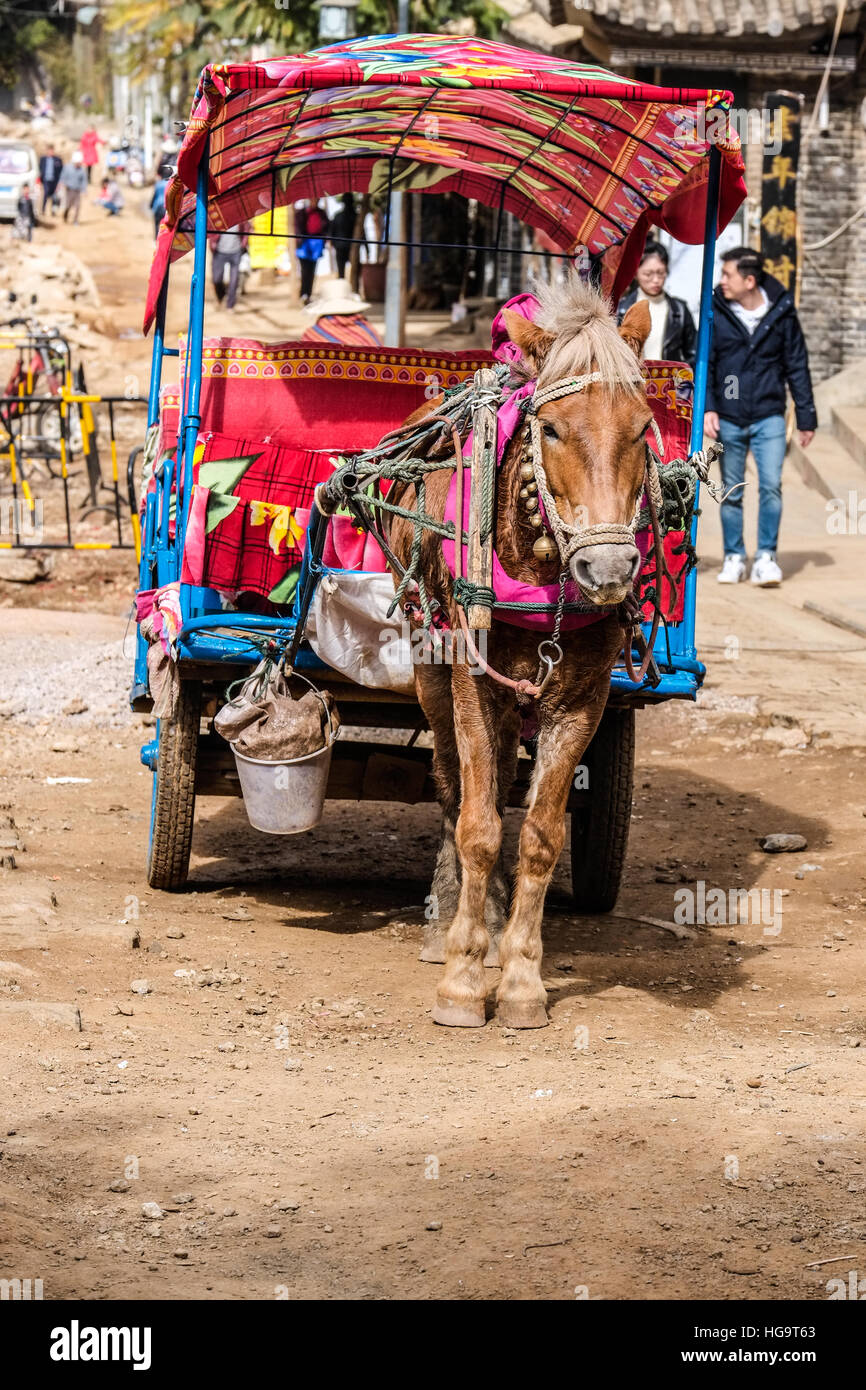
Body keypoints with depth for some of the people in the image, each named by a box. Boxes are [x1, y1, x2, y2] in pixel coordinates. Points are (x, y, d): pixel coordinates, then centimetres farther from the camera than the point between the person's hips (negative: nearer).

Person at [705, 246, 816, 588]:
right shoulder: (717, 312, -2)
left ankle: (766, 557, -2)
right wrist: (707, 407, -8)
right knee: (732, 492, 7)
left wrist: (806, 416, 6)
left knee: (771, 486, -11)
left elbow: (797, 366, 5)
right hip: (728, 418, 1)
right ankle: (734, 557, 18)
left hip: (769, 417, -1)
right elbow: (704, 363, 4)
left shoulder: (781, 312, -2)